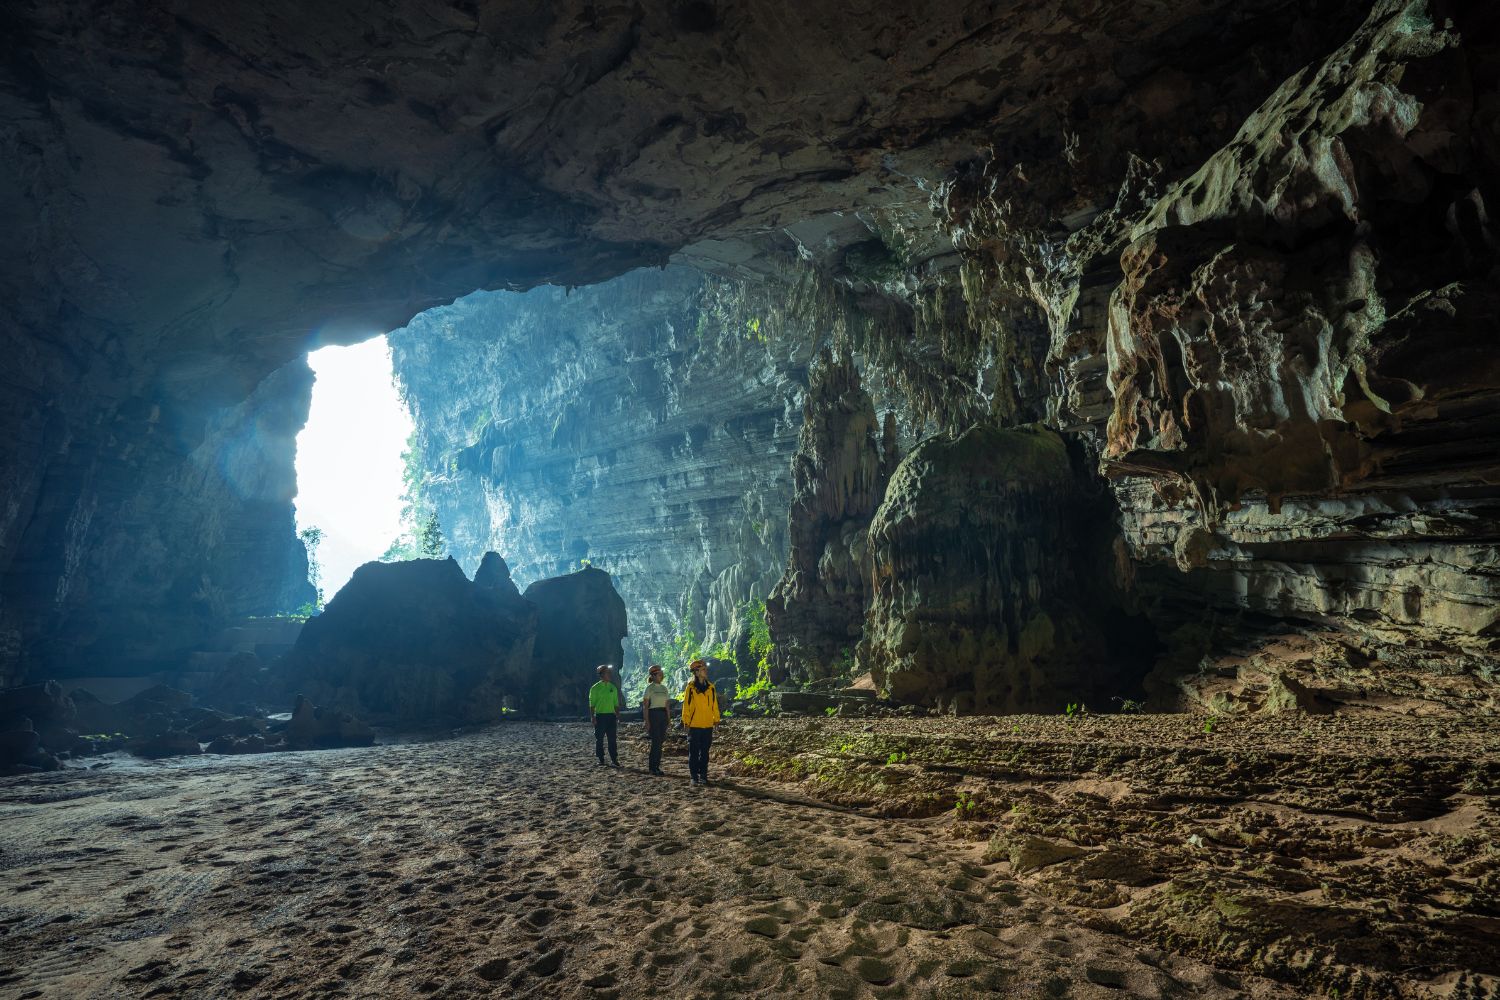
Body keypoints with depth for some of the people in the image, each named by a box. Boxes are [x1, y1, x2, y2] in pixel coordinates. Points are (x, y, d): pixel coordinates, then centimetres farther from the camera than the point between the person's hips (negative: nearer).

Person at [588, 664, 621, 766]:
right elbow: (592, 704, -2)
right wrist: (592, 717, -10)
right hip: (600, 715, -3)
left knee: (612, 739, 2)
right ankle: (601, 759, 11)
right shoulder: (595, 688, -1)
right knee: (599, 739, 2)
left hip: (611, 715, 3)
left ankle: (614, 759, 6)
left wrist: (618, 716, 10)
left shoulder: (613, 687, 11)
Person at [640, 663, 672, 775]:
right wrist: (647, 721, -13)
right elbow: (645, 706, -8)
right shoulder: (649, 687, -5)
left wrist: (669, 718, 9)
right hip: (653, 714, -6)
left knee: (660, 741, 7)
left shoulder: (664, 688, 12)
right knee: (656, 742, -8)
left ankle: (656, 766, 15)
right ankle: (653, 767, 2)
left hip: (663, 715, 6)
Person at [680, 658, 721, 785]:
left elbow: (714, 704, 10)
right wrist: (686, 721, -8)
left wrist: (716, 718, 6)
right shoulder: (691, 687, -6)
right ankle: (694, 776, 11)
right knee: (694, 751, 3)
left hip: (708, 725, 4)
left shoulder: (710, 687, 6)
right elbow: (686, 705, -5)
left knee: (705, 751, 10)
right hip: (694, 725, -4)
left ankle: (703, 775, 18)